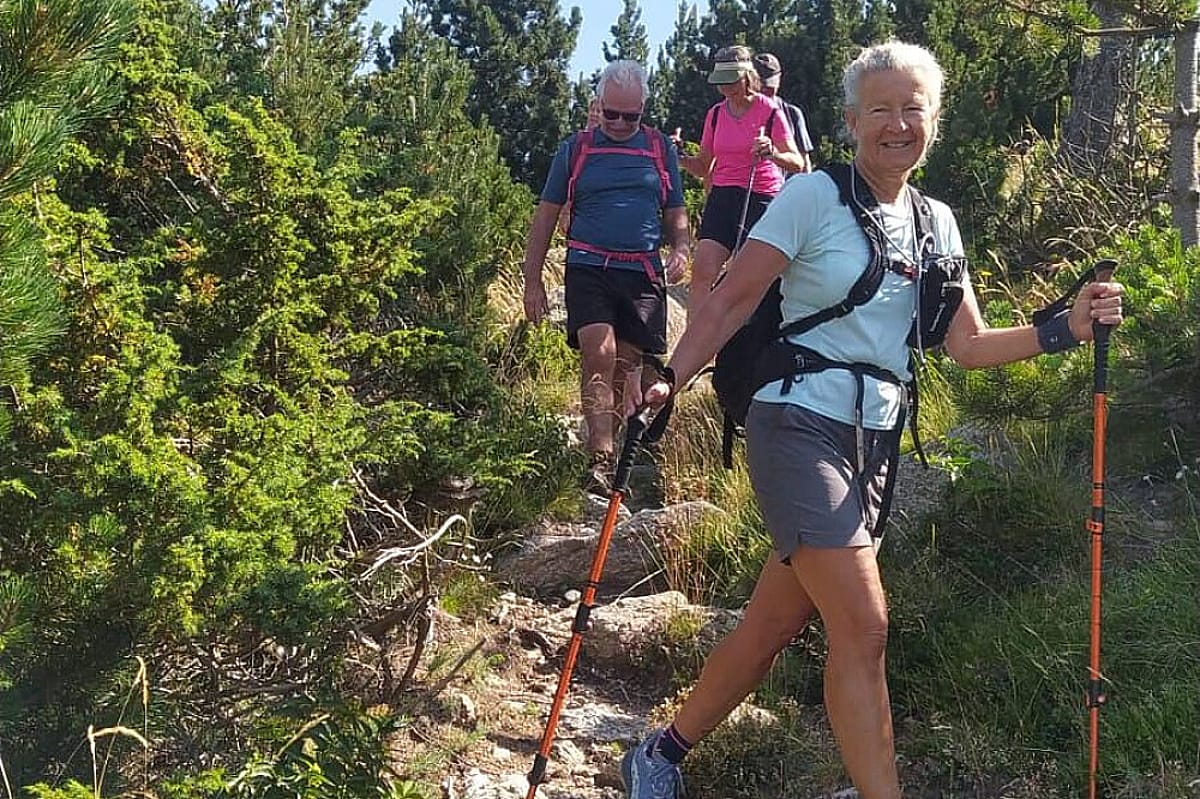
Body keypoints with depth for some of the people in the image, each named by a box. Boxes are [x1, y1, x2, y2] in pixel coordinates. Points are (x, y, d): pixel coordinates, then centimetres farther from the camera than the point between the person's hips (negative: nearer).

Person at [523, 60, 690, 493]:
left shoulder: (661, 149, 14)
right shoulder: (574, 149, 9)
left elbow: (676, 214, 20)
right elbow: (546, 216, 11)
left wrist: (681, 250, -2)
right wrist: (532, 281, 5)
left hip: (643, 272, 2)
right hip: (588, 269, -2)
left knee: (625, 367, 4)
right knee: (600, 356, -19)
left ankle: (606, 441, 22)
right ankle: (601, 459, -19)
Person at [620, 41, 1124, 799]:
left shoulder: (936, 222, 11)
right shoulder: (813, 196, -6)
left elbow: (969, 344, 12)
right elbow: (732, 301, -10)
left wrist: (1066, 327, 0)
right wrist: (670, 379, -21)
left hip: (875, 444, 6)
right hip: (800, 426, -6)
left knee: (775, 624, 10)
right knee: (864, 627, -14)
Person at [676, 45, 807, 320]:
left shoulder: (770, 111, -4)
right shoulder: (716, 114, 10)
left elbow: (797, 163, -7)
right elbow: (704, 166, 15)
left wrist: (773, 153, -27)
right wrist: (681, 158, -5)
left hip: (760, 200, -4)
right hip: (722, 197, 4)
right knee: (703, 272, -11)